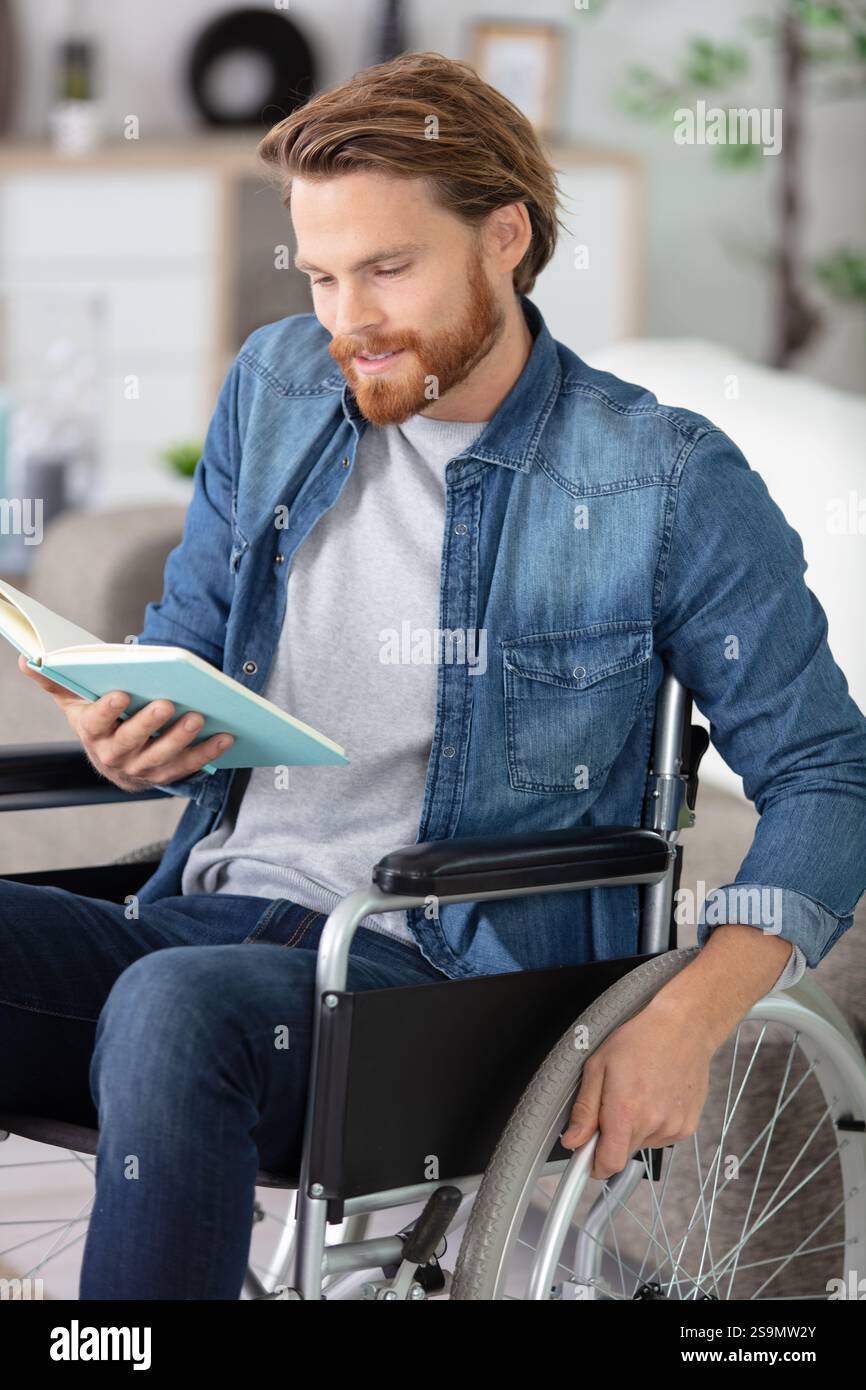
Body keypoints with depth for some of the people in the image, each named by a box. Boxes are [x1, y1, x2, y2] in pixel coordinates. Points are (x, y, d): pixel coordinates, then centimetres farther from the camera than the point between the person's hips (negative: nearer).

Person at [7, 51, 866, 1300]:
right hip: (204, 925, 5)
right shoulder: (275, 388, 14)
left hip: (435, 973, -5)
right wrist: (128, 734, -4)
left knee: (176, 1005, -38)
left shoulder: (665, 482, -1)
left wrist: (690, 1018, -13)